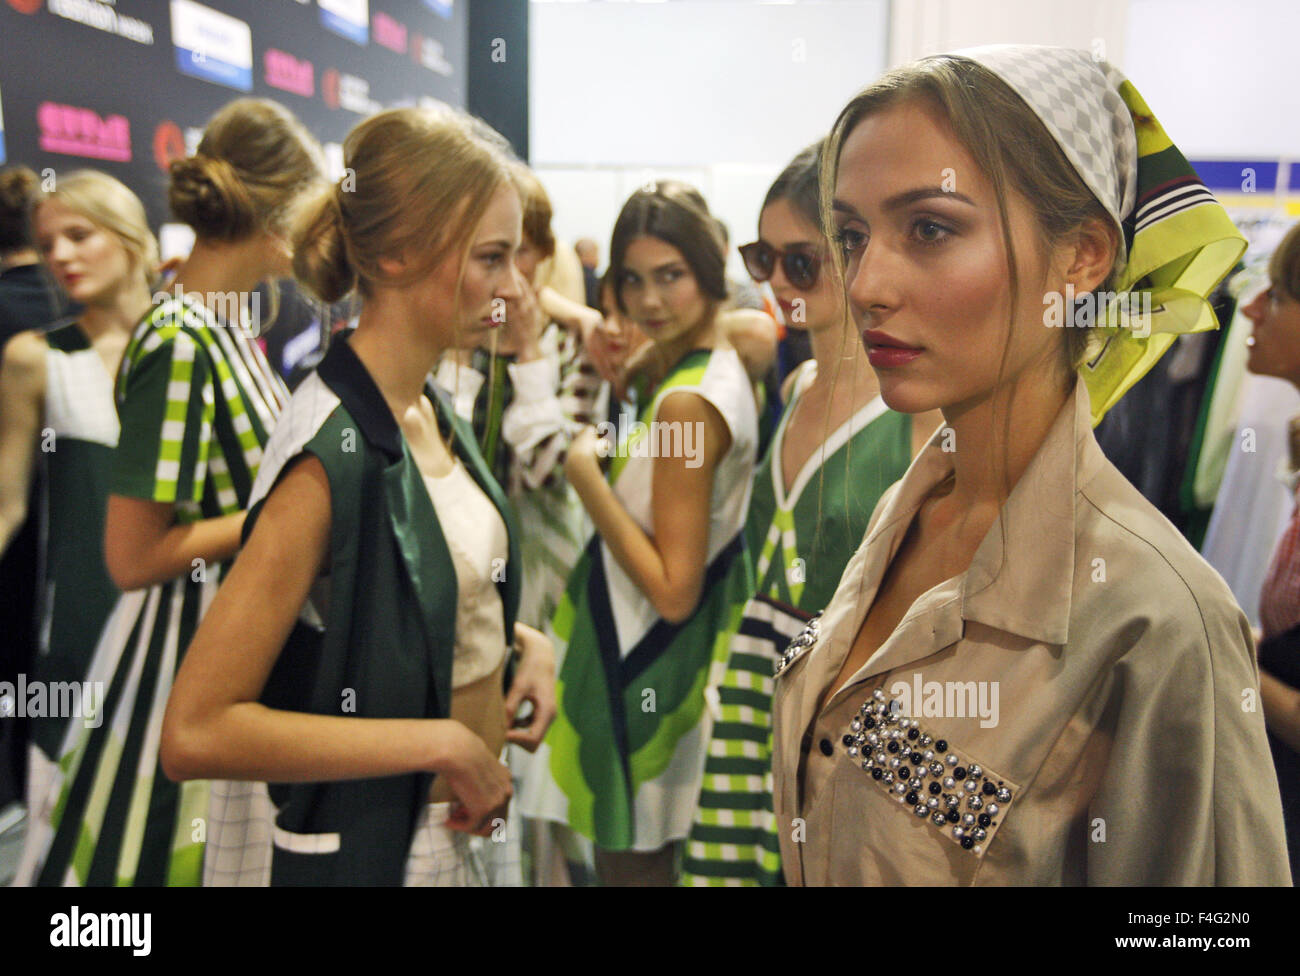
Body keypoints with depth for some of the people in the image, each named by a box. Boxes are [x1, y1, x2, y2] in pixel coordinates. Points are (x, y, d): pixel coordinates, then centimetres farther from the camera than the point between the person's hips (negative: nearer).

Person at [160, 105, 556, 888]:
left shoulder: (434, 411, 1)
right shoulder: (330, 455, -25)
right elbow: (195, 732, -26)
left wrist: (526, 639, -3)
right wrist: (442, 743, -23)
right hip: (372, 851, -7)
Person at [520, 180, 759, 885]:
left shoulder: (686, 401, -24)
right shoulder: (726, 361, 3)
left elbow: (674, 590, -24)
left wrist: (587, 477, -20)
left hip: (644, 666, -9)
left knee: (628, 862, 10)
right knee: (655, 859, 24)